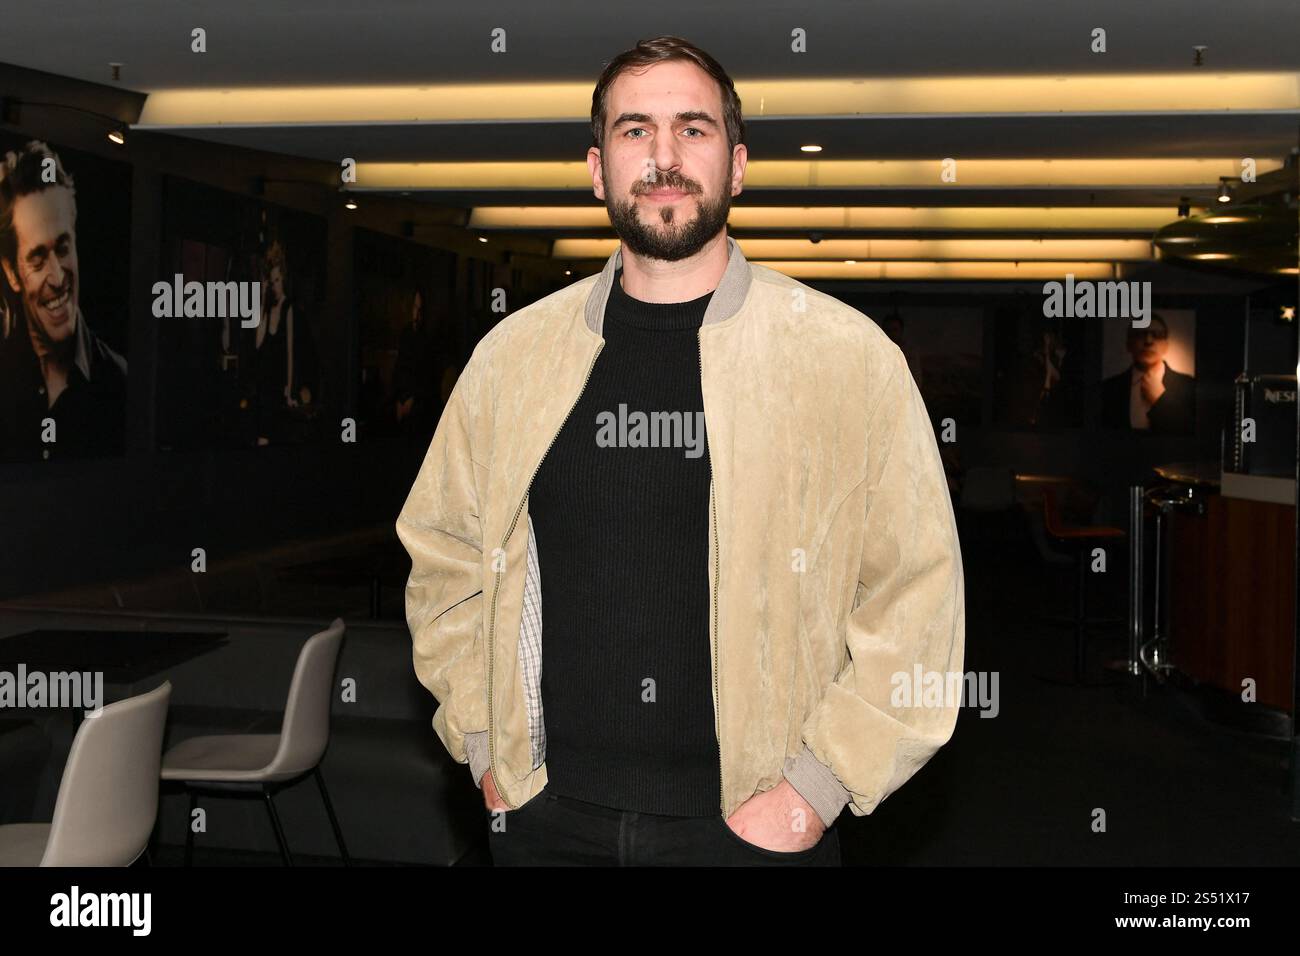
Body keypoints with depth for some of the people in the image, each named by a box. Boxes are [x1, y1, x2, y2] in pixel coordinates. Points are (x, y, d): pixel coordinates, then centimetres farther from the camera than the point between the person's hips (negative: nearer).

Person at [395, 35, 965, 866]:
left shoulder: (852, 356, -7)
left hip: (751, 825, -2)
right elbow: (445, 560, 10)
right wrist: (487, 752, 3)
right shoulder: (512, 354, 2)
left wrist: (816, 790, -10)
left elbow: (916, 597, -7)